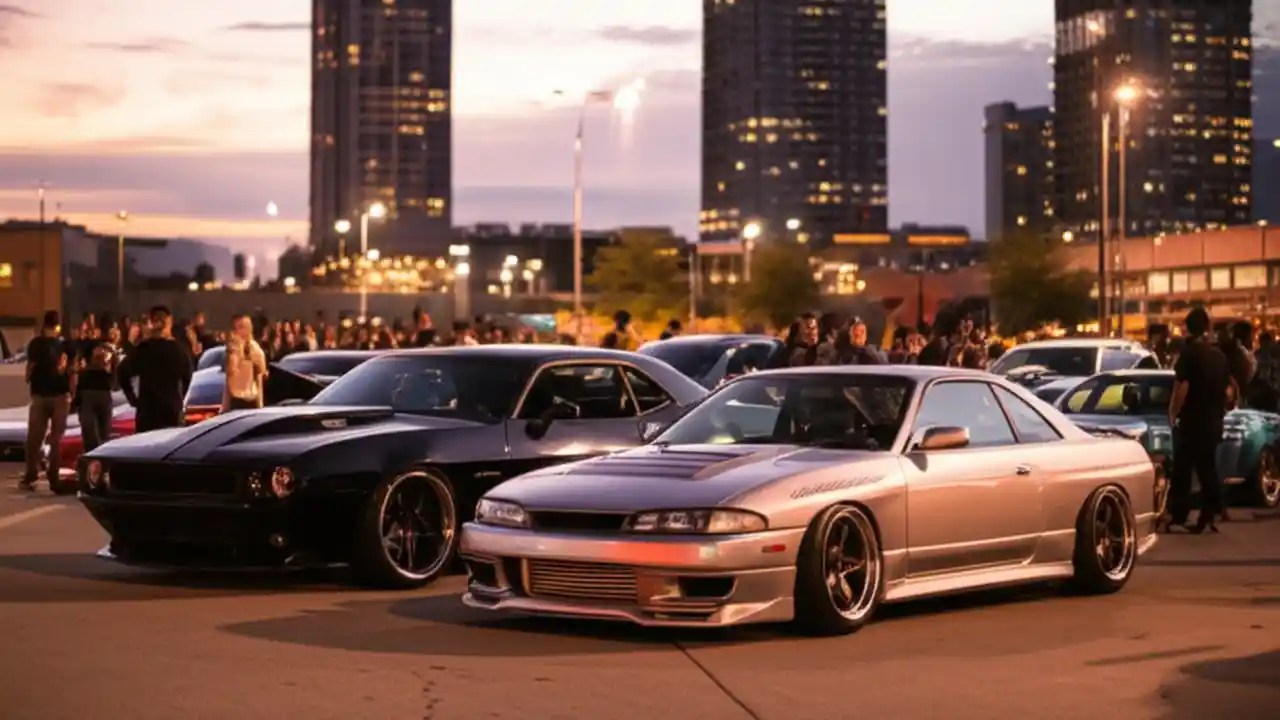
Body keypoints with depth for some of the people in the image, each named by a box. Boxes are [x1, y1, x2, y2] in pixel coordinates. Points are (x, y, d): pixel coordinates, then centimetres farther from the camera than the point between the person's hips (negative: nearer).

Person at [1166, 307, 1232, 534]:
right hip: (1214, 419, 6)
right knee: (1208, 466, 12)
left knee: (1183, 467, -1)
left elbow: (1182, 387, -18)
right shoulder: (1219, 354, 9)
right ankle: (1210, 513, 11)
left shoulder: (1190, 352, -11)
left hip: (1192, 418, -6)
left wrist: (1173, 413, -8)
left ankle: (1178, 513, -3)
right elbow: (1228, 389, 14)